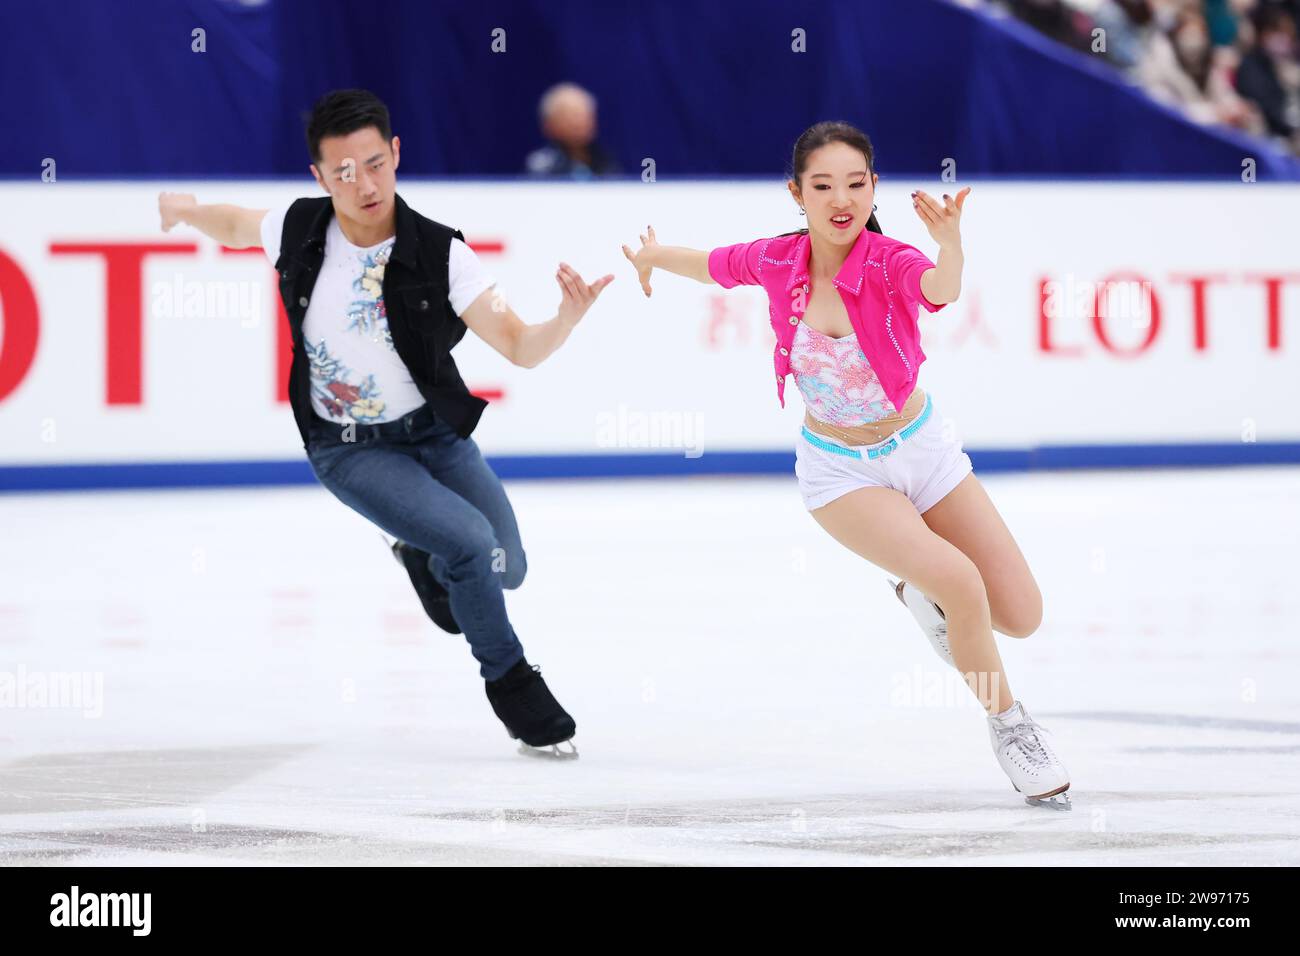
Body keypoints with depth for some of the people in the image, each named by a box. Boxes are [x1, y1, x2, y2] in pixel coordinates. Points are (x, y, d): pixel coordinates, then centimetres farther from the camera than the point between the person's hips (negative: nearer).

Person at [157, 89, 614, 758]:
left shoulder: (438, 254, -19)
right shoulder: (300, 231, -15)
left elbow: (520, 348, -21)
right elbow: (235, 227, 11)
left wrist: (567, 320, -39)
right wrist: (188, 211, -4)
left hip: (432, 431, 2)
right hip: (348, 449, -2)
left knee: (506, 571, 4)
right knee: (472, 542, -21)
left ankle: (422, 558, 39)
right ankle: (513, 690, 2)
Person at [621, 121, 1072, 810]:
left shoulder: (888, 261, -25)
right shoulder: (777, 262, -17)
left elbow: (941, 289, -49)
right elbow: (710, 263, 6)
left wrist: (950, 245, -71)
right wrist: (652, 257, 26)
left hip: (921, 448, 1)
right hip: (839, 470, -1)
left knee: (1021, 616, 1)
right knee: (960, 580, -25)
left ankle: (923, 592, 33)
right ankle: (1009, 727, -2)